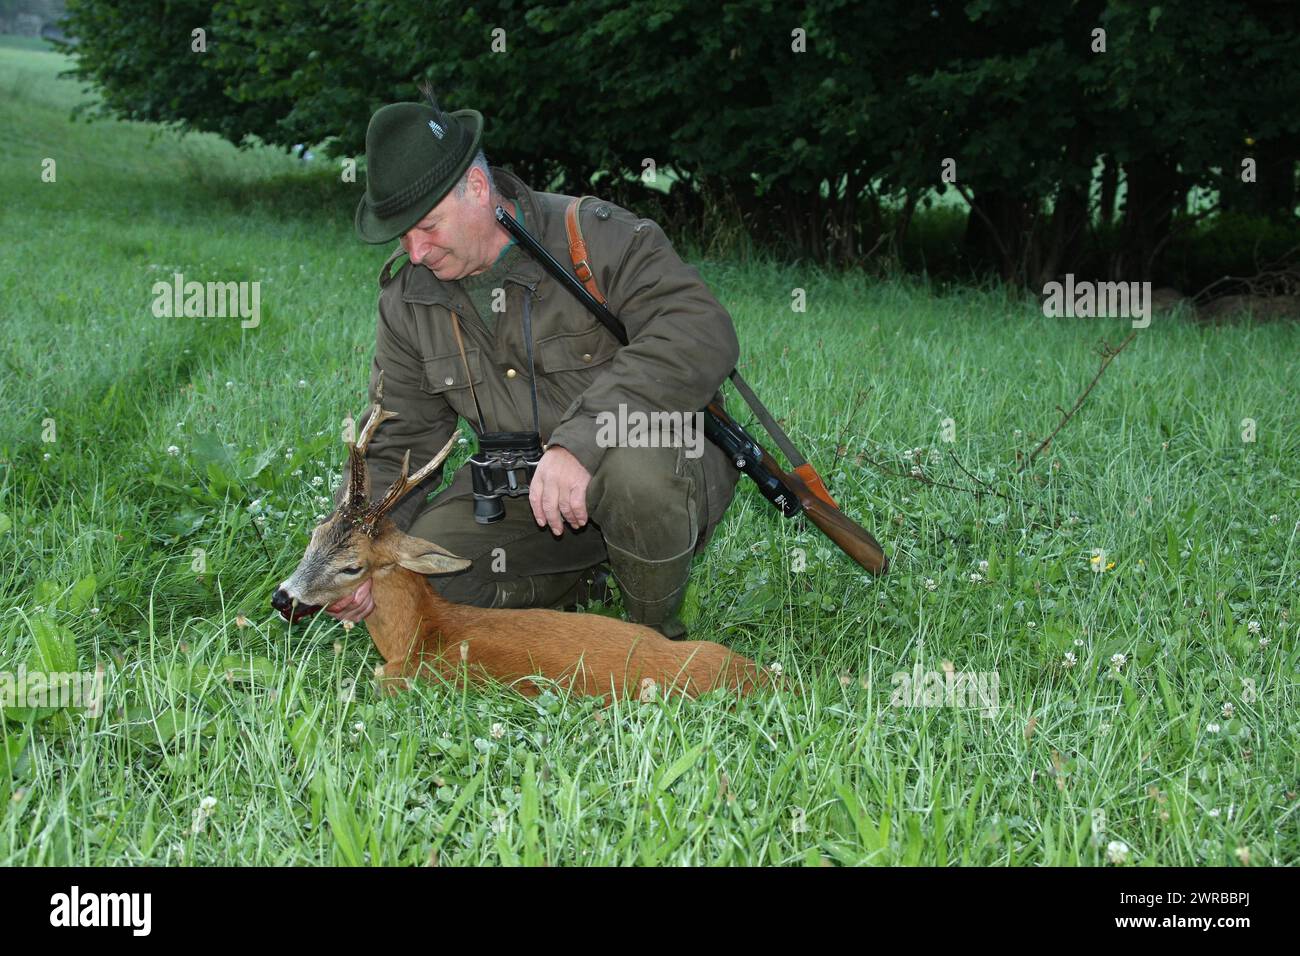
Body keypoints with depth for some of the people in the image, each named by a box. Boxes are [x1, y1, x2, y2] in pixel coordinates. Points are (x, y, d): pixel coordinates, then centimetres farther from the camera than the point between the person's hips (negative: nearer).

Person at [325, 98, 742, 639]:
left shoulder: (597, 237, -18)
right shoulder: (407, 297, 2)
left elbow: (701, 334, -32)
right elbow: (397, 444, 5)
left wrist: (579, 440, -42)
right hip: (523, 488, 5)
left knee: (636, 469, -40)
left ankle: (658, 634, -9)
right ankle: (592, 575, 8)